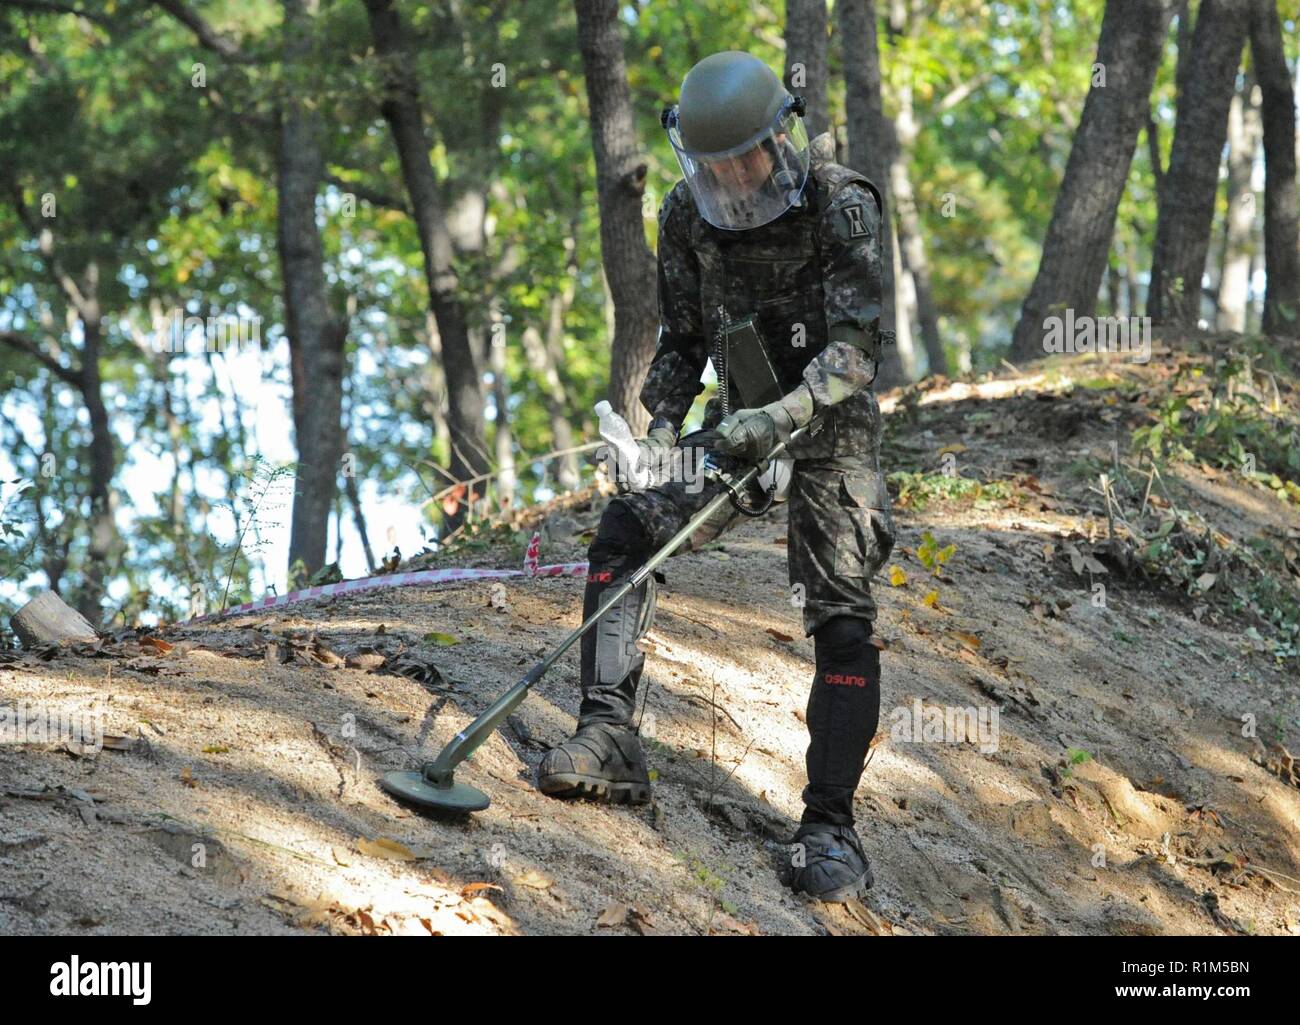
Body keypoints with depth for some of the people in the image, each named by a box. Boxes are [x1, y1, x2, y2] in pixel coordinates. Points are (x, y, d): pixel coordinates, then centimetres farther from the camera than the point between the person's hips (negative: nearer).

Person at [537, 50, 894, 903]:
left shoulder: (841, 207, -20)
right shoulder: (688, 215, -3)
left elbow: (855, 351, -25)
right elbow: (682, 341, 7)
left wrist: (779, 416, -39)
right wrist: (662, 431, -8)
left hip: (831, 432, -5)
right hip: (743, 431, 5)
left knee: (841, 620, -14)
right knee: (625, 530, -15)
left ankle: (831, 827, -11)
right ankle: (611, 741, -19)